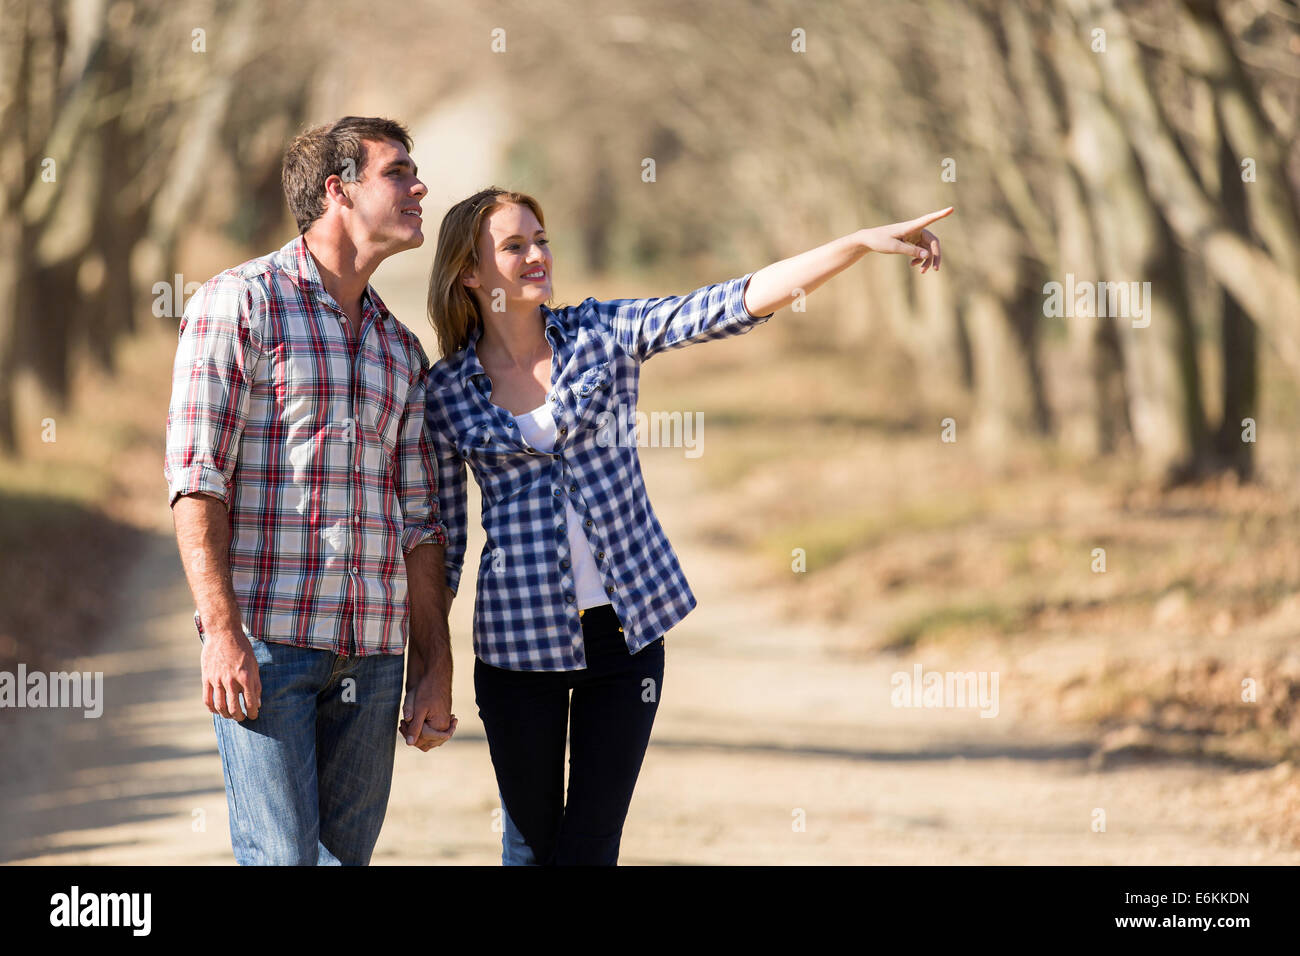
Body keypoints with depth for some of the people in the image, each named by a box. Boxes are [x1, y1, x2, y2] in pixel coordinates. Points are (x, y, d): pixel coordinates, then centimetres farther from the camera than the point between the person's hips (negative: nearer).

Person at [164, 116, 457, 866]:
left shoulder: (400, 350, 18)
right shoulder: (240, 303, 0)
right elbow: (196, 477, -8)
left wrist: (435, 669, 12)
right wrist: (222, 631, -16)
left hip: (371, 649, 6)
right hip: (266, 637, -6)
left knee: (347, 853, 4)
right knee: (281, 856, -11)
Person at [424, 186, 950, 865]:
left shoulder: (601, 332, 2)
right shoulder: (447, 393, -1)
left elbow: (731, 305, -7)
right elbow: (440, 541, 5)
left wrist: (861, 244, -17)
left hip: (626, 627, 1)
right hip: (519, 637, -1)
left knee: (593, 843, 3)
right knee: (530, 845, 7)